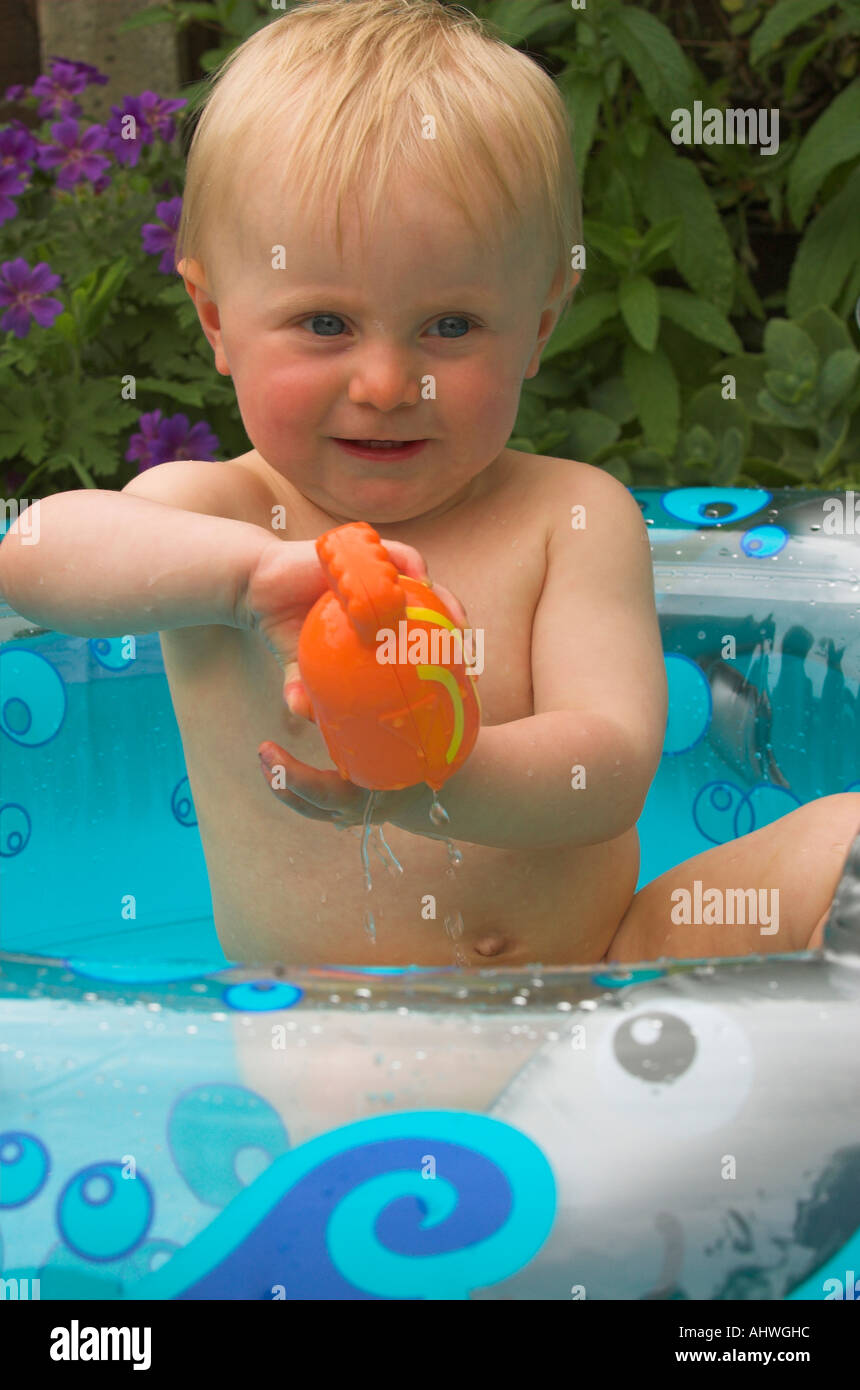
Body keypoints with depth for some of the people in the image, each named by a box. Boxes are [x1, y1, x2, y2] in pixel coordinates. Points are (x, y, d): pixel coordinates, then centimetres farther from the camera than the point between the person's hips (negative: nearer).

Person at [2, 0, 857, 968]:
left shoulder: (574, 518, -4)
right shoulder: (208, 514, -6)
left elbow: (611, 770, -17)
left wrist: (432, 781, -38)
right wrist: (254, 571, -47)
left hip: (599, 969, 1)